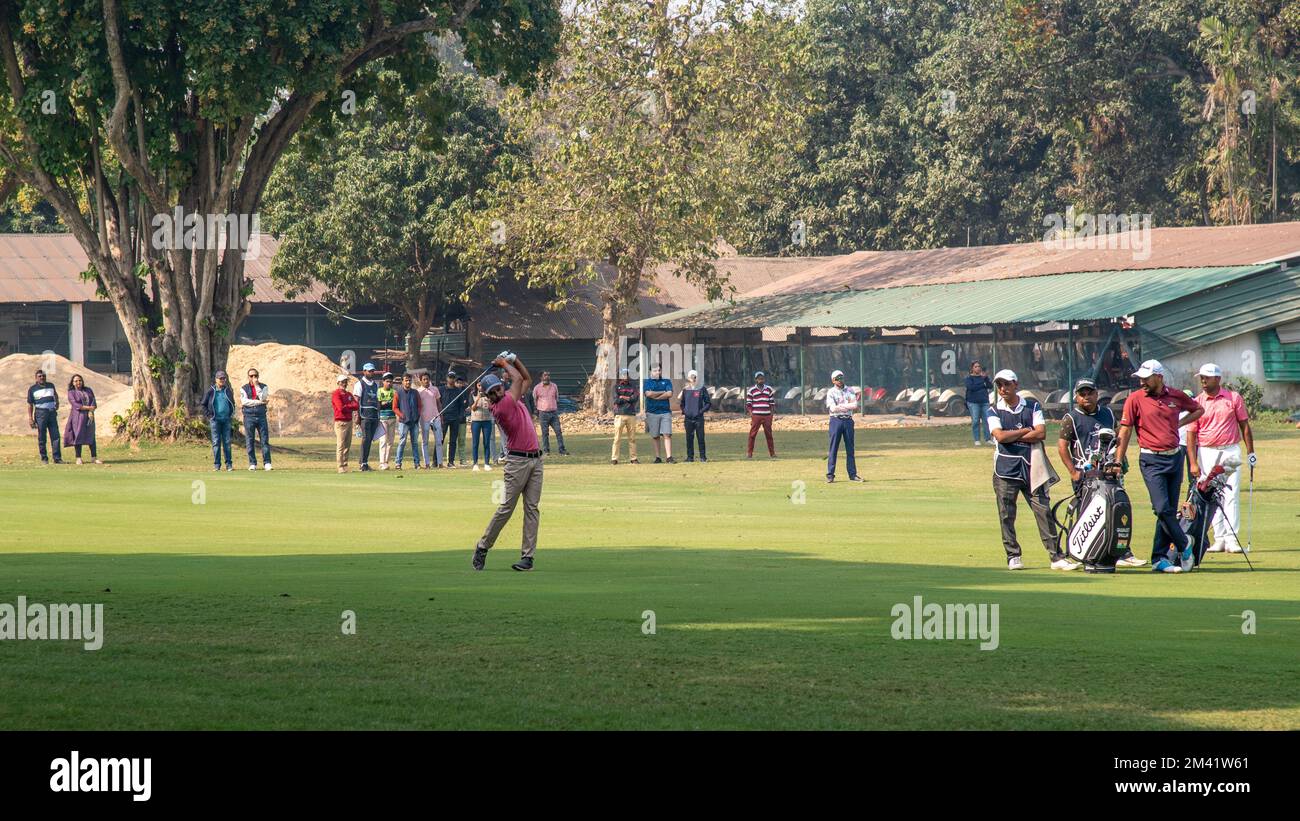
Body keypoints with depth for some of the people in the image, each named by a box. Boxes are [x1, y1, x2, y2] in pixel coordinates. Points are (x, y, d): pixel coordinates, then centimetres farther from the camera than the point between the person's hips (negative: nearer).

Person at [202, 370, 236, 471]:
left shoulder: (228, 391, 9)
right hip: (215, 420, -3)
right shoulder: (211, 391, -1)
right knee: (216, 442, -3)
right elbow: (204, 405, 5)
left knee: (227, 442, 4)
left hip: (226, 420, 3)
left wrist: (232, 414, 11)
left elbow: (232, 403, 23)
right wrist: (209, 415, -3)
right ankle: (216, 465, 0)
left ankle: (228, 464, 8)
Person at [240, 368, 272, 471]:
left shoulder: (263, 387, 10)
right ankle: (252, 464, 3)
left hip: (261, 416, 1)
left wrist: (256, 385, -9)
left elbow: (262, 398, -8)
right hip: (249, 417, -1)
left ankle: (267, 463, -3)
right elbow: (244, 401, -8)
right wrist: (259, 402, -11)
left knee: (265, 440, -4)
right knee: (250, 441, -1)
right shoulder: (244, 389, 7)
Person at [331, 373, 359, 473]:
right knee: (340, 445, -8)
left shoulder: (349, 394, 17)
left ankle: (345, 466, 13)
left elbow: (357, 406, 7)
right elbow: (341, 408, -18)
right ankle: (340, 467, -9)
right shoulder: (336, 394, -6)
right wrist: (351, 406, -3)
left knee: (347, 446, 9)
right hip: (340, 422, -8)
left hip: (349, 421, 8)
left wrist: (346, 406, -9)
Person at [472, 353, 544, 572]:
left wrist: (514, 359, 15)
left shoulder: (515, 398, 12)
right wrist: (504, 364, 7)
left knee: (532, 509, 0)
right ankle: (483, 547, 8)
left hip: (535, 459, 7)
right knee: (507, 507, -6)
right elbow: (518, 379, -8)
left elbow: (527, 379, 25)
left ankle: (527, 556, -2)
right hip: (517, 461, -7)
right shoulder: (500, 408, -12)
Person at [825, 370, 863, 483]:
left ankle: (852, 474, 9)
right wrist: (848, 406, -10)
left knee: (850, 448, 5)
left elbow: (854, 406, -4)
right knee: (833, 448, -4)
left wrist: (840, 406, -11)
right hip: (836, 420, -3)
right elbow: (833, 408, -13)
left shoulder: (850, 391, 9)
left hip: (848, 420, 3)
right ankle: (830, 475, -2)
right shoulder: (831, 392, 1)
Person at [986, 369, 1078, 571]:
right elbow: (1000, 436, -12)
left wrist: (1011, 436, -8)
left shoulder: (1032, 406, 8)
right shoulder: (994, 411, 5)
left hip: (1031, 467, 0)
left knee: (1043, 511, -4)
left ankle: (1056, 556, -4)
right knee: (1007, 515, 0)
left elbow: (1041, 433, -5)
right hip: (1006, 468, 0)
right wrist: (1026, 431, -5)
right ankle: (1013, 556, 9)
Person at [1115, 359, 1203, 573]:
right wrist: (1118, 463, -5)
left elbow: (1198, 409, 24)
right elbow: (1125, 431, -1)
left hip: (1174, 458, 4)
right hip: (1151, 461, -4)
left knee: (1170, 510, 4)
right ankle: (1184, 547, 0)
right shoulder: (1135, 399, -2)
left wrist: (1180, 423, 8)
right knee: (1162, 508, -15)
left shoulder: (1176, 396, 6)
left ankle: (1159, 559, 9)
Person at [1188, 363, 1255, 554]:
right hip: (1207, 452, 1)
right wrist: (1193, 463, -6)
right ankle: (1219, 538, 5)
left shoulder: (1233, 398, 3)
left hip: (1230, 450, -1)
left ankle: (1232, 539, -8)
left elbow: (1244, 424, 8)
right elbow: (1192, 434, 1)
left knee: (1231, 494, -7)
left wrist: (1250, 452, 4)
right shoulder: (1196, 403, 3)